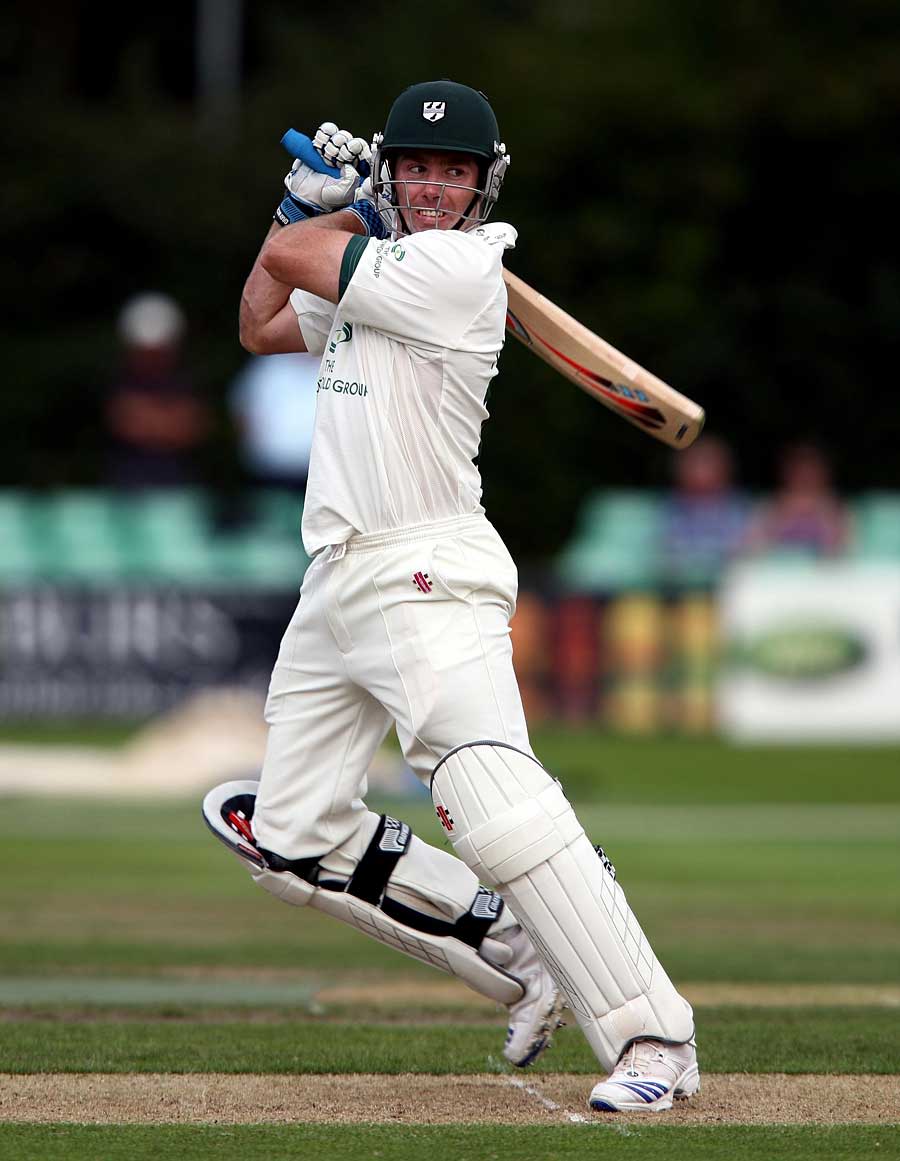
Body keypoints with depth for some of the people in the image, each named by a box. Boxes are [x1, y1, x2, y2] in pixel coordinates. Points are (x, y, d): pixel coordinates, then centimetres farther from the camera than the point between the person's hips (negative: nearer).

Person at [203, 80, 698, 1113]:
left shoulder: (457, 268, -12)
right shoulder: (374, 270, 16)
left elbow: (286, 260, -10)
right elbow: (260, 325, 29)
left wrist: (341, 219, 11)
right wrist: (307, 199, 19)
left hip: (426, 575, -10)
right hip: (337, 586, 10)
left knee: (493, 802, -26)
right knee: (292, 838, 10)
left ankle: (652, 1038, -27)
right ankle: (520, 960, 15)